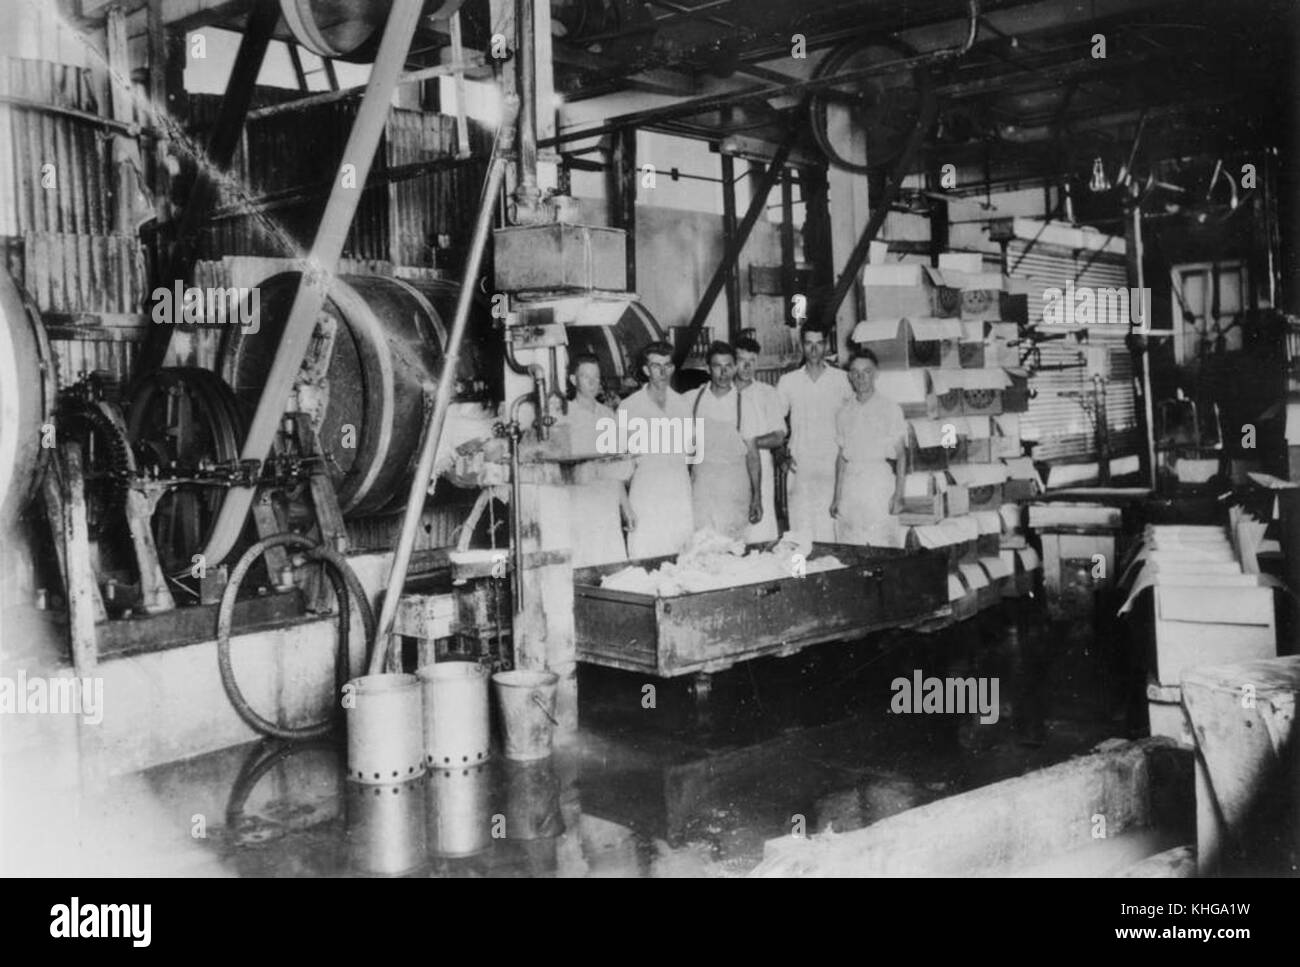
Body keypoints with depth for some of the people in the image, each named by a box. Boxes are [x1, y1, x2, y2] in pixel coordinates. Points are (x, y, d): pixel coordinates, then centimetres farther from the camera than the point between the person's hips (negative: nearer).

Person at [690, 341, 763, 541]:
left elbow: (752, 454, 0)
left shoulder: (743, 405, -2)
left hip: (735, 484, -1)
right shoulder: (694, 399, 2)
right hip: (702, 479, 1)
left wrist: (757, 497, -3)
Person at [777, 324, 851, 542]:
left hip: (833, 468, -1)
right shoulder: (788, 382, 10)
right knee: (801, 531, -3)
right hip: (800, 468, 1)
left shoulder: (842, 379, 8)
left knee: (831, 531, -5)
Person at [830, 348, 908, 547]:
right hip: (850, 484, 3)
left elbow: (901, 454, 0)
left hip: (880, 480, -3)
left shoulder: (890, 409, 2)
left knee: (882, 547, -9)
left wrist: (898, 493, -8)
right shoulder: (844, 413, 12)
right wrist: (837, 496, 12)